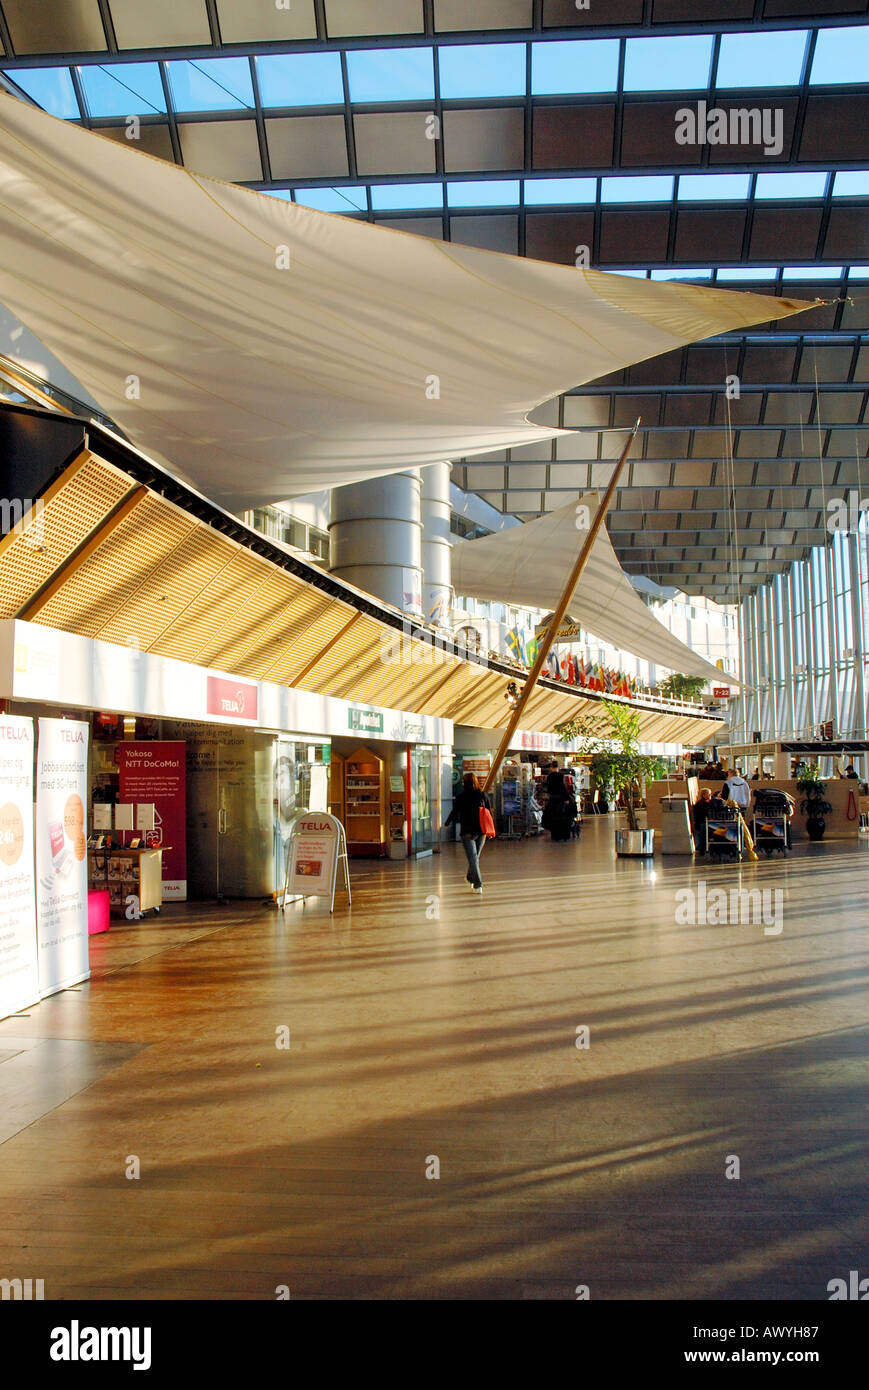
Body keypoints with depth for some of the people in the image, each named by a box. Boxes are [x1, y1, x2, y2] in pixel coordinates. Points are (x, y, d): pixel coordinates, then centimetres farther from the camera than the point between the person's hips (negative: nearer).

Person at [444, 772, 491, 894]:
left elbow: (454, 812, -1)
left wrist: (446, 824, 16)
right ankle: (470, 878, 35)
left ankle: (478, 885, -10)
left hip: (467, 832, -4)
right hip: (481, 831, 4)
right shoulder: (483, 795, 2)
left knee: (473, 858, -3)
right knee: (475, 857, 19)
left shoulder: (461, 797, -8)